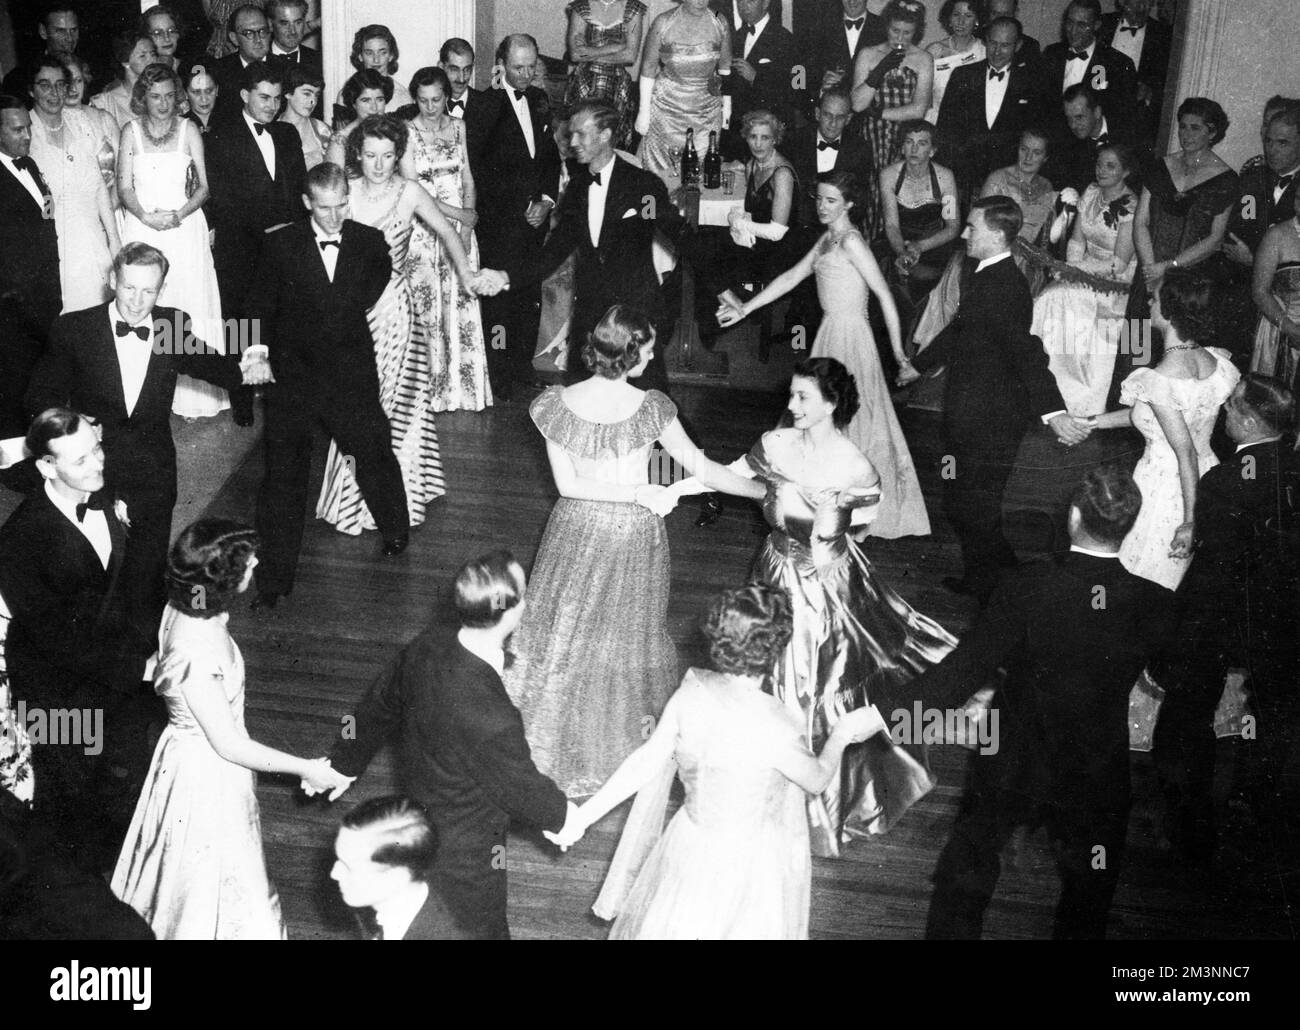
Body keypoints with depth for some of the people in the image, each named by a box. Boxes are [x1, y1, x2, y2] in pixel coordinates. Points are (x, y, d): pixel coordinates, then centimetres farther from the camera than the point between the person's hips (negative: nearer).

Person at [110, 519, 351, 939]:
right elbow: (228, 743, -26)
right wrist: (306, 769, -19)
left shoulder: (185, 610, -12)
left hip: (192, 755, 9)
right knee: (212, 878, 15)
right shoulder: (197, 655, -37)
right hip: (207, 774, -9)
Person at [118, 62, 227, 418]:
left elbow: (204, 186, 3)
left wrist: (178, 214, -14)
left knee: (189, 303, -2)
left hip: (184, 226, 0)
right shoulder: (131, 132, 4)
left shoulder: (188, 130, 4)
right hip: (141, 227, 0)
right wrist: (147, 217, -16)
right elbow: (124, 188, 2)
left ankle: (192, 395, 5)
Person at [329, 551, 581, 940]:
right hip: (465, 850, -7)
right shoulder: (492, 721, -42)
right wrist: (562, 815, 0)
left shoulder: (425, 646, -20)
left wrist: (345, 763, 17)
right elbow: (521, 790, -22)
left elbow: (379, 708, -1)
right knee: (482, 928, 23)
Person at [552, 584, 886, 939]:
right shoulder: (772, 726, -32)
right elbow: (817, 779, -12)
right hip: (747, 863, -4)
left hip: (693, 841, 4)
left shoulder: (692, 689, -17)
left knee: (677, 922, 27)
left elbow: (646, 761, -10)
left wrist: (584, 815, -1)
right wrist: (842, 733, 5)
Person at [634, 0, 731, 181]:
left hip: (708, 109, 1)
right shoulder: (663, 23, -7)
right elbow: (648, 69, -1)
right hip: (667, 106, -1)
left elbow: (725, 68, 8)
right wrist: (643, 112, -2)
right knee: (662, 168, 2)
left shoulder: (719, 24, -2)